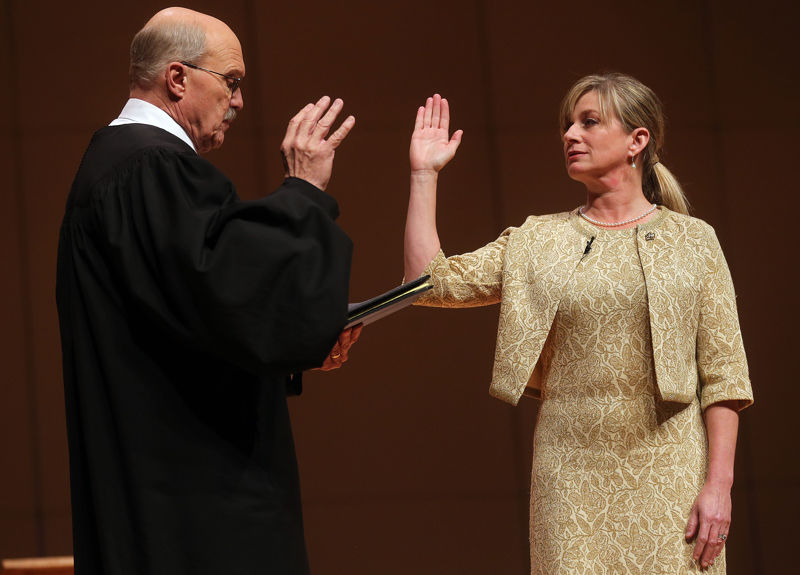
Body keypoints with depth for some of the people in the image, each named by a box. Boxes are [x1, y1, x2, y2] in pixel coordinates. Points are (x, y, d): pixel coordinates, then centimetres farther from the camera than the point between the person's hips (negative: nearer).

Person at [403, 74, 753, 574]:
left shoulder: (692, 240, 5)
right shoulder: (538, 242, 11)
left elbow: (722, 372, 0)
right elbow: (432, 281, 3)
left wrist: (720, 483, -8)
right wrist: (425, 174, 4)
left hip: (668, 472, -1)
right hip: (573, 472, 2)